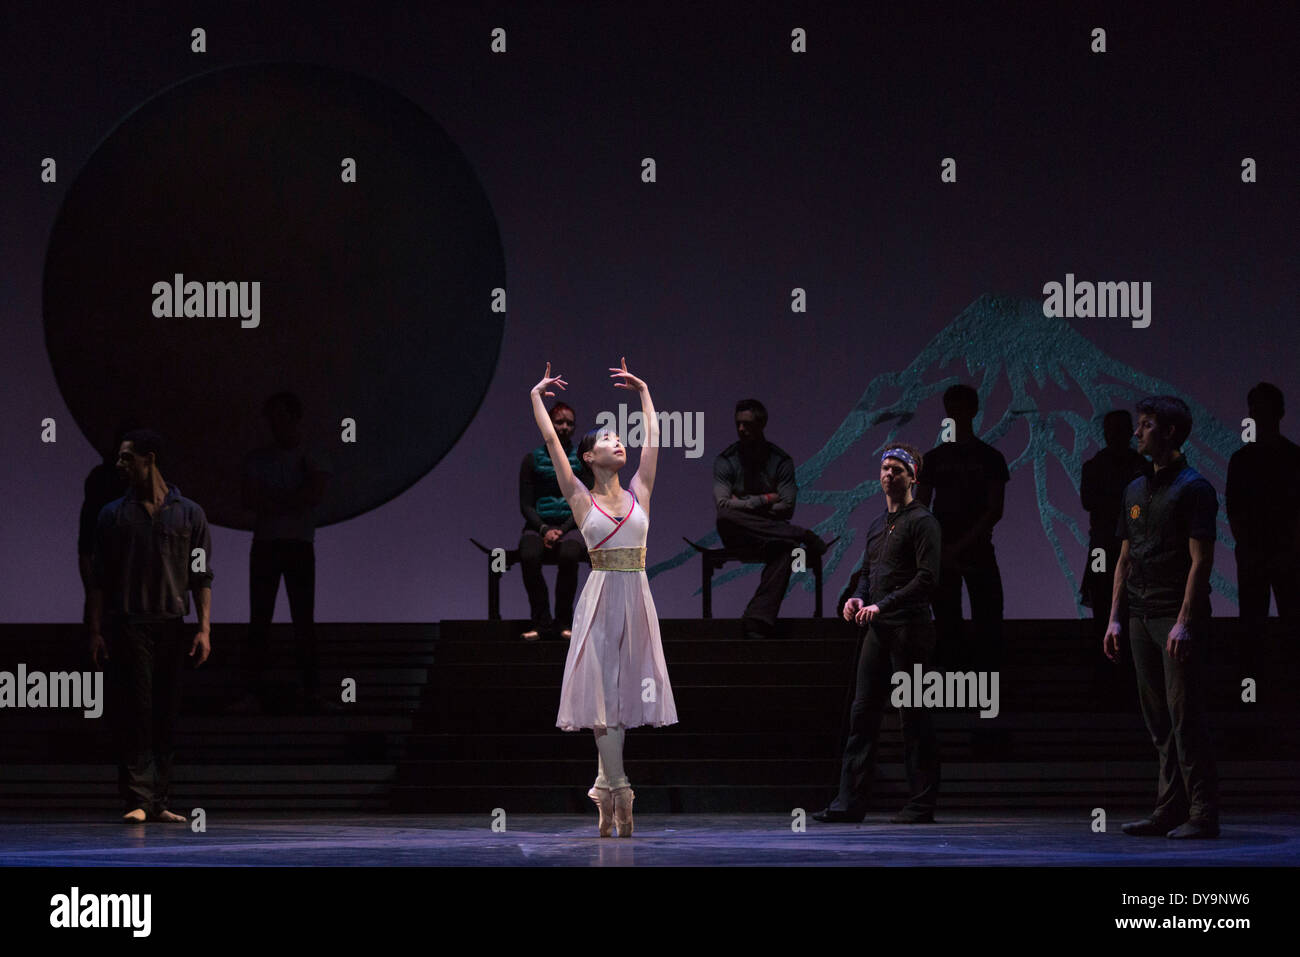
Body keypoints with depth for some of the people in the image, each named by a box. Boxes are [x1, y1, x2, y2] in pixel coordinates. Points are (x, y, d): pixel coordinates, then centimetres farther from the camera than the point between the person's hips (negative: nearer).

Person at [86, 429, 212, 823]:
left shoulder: (189, 514, 8)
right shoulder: (113, 515, 8)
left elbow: (201, 577, 7)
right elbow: (99, 578, 8)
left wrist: (204, 629, -2)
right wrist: (96, 631, 0)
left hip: (171, 627, 1)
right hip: (126, 627, -1)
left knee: (165, 716, 2)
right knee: (133, 712, -9)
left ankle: (159, 802, 7)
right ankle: (137, 800, -12)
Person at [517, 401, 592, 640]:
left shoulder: (582, 459, 7)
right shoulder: (532, 460, 7)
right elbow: (526, 505, 3)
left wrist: (563, 530, -14)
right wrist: (544, 529, -14)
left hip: (572, 527, -1)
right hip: (539, 526, 1)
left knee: (568, 554, -36)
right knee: (529, 556, -34)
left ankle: (564, 620, -20)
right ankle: (540, 620, -21)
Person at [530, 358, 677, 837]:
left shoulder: (638, 492, 10)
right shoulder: (581, 500, 2)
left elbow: (653, 438, 15)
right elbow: (552, 442, 3)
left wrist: (644, 392, 23)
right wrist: (536, 398, 11)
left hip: (637, 596, 3)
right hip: (601, 595, -3)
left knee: (625, 689, 4)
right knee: (602, 689, -7)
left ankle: (605, 791, 8)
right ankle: (619, 796, -10)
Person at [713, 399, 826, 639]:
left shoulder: (780, 460, 3)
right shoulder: (725, 460, 3)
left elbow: (786, 508, -6)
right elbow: (722, 504, -11)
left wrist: (744, 505, -9)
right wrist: (764, 500, -13)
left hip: (771, 530, -1)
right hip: (737, 536, 1)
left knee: (783, 549, -37)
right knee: (726, 518, -36)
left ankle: (757, 621, -53)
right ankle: (802, 536, -31)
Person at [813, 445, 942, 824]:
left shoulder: (922, 522, -5)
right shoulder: (877, 526, 20)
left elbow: (927, 578, -15)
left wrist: (883, 605, -20)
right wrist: (858, 598, 3)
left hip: (909, 628, -8)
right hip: (878, 629, 8)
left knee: (913, 715, -4)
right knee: (863, 712, 4)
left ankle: (922, 804, 0)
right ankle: (851, 800, 4)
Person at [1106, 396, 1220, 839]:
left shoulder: (1193, 487, -7)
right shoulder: (1136, 490, 16)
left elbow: (1201, 560, -13)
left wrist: (1184, 622, -19)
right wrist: (1115, 618, 12)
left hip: (1178, 617, -8)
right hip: (1141, 616, 8)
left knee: (1185, 715, -10)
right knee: (1158, 719, 8)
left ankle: (1202, 814, -8)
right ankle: (1170, 810, 12)